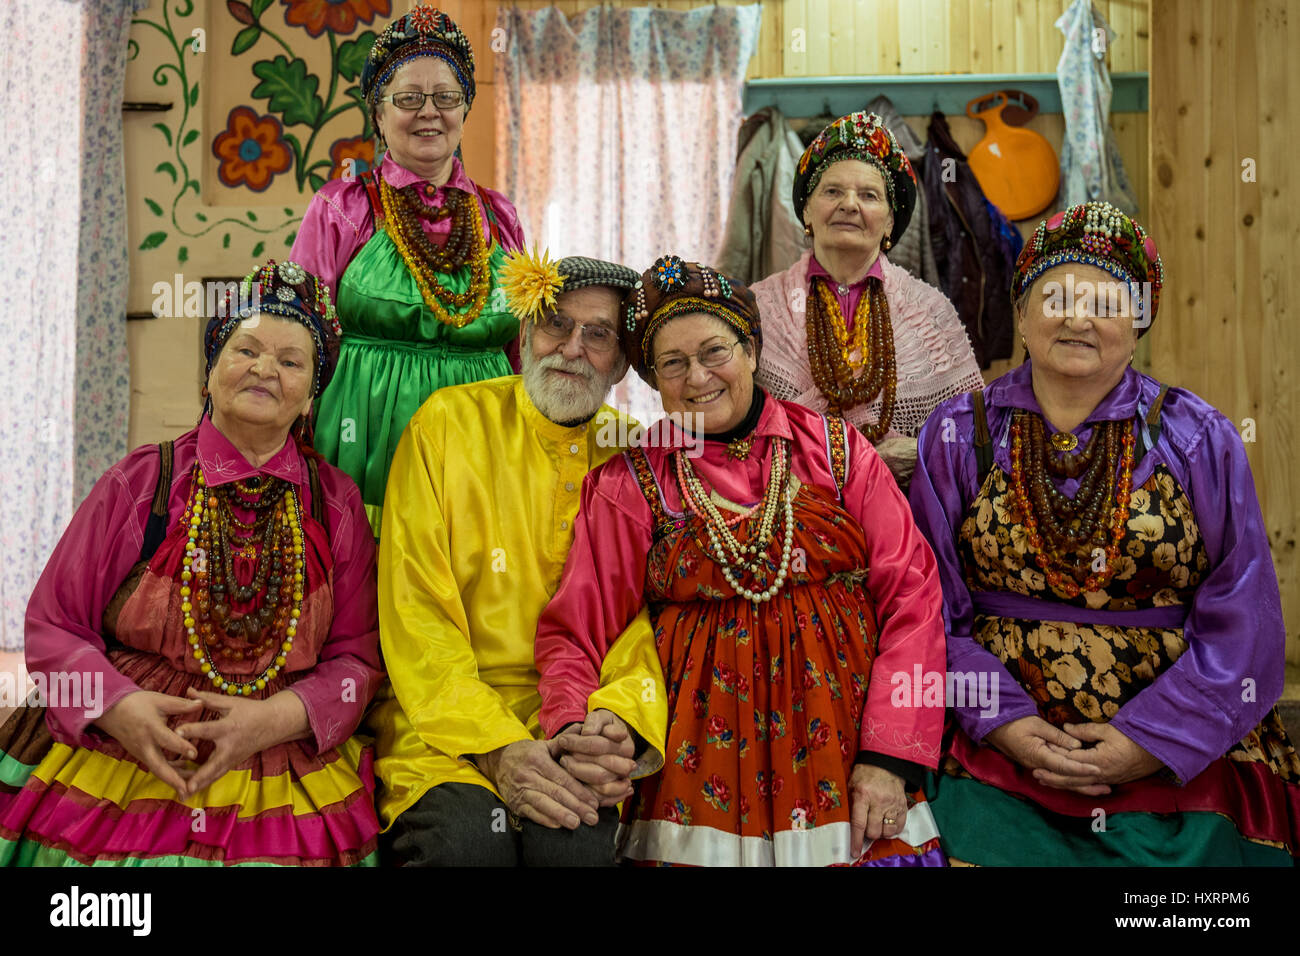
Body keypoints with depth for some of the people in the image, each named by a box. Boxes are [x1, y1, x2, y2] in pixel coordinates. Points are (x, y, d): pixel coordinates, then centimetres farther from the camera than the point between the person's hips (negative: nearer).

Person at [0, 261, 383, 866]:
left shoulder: (337, 504, 6)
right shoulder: (138, 484, 3)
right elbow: (53, 624, 5)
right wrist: (119, 708, -14)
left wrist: (278, 717, -14)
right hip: (111, 761, -1)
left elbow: (357, 657, 4)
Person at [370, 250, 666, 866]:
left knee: (575, 837, -28)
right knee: (467, 834, -30)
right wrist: (496, 747, -18)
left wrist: (620, 721, -19)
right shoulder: (448, 422, 0)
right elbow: (415, 618, -6)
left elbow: (652, 619, 3)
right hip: (445, 720, -1)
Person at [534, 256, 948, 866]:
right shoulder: (630, 485, 4)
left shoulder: (835, 448, 6)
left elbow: (910, 594, 1)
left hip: (845, 741, 1)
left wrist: (890, 757, -8)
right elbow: (574, 636, 1)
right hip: (706, 751, -1)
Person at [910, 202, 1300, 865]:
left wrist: (1151, 742, -10)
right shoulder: (959, 435, 4)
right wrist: (1003, 722, -11)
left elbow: (1241, 629, 0)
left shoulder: (1199, 441, 3)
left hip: (1177, 767, 0)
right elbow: (933, 607, 1)